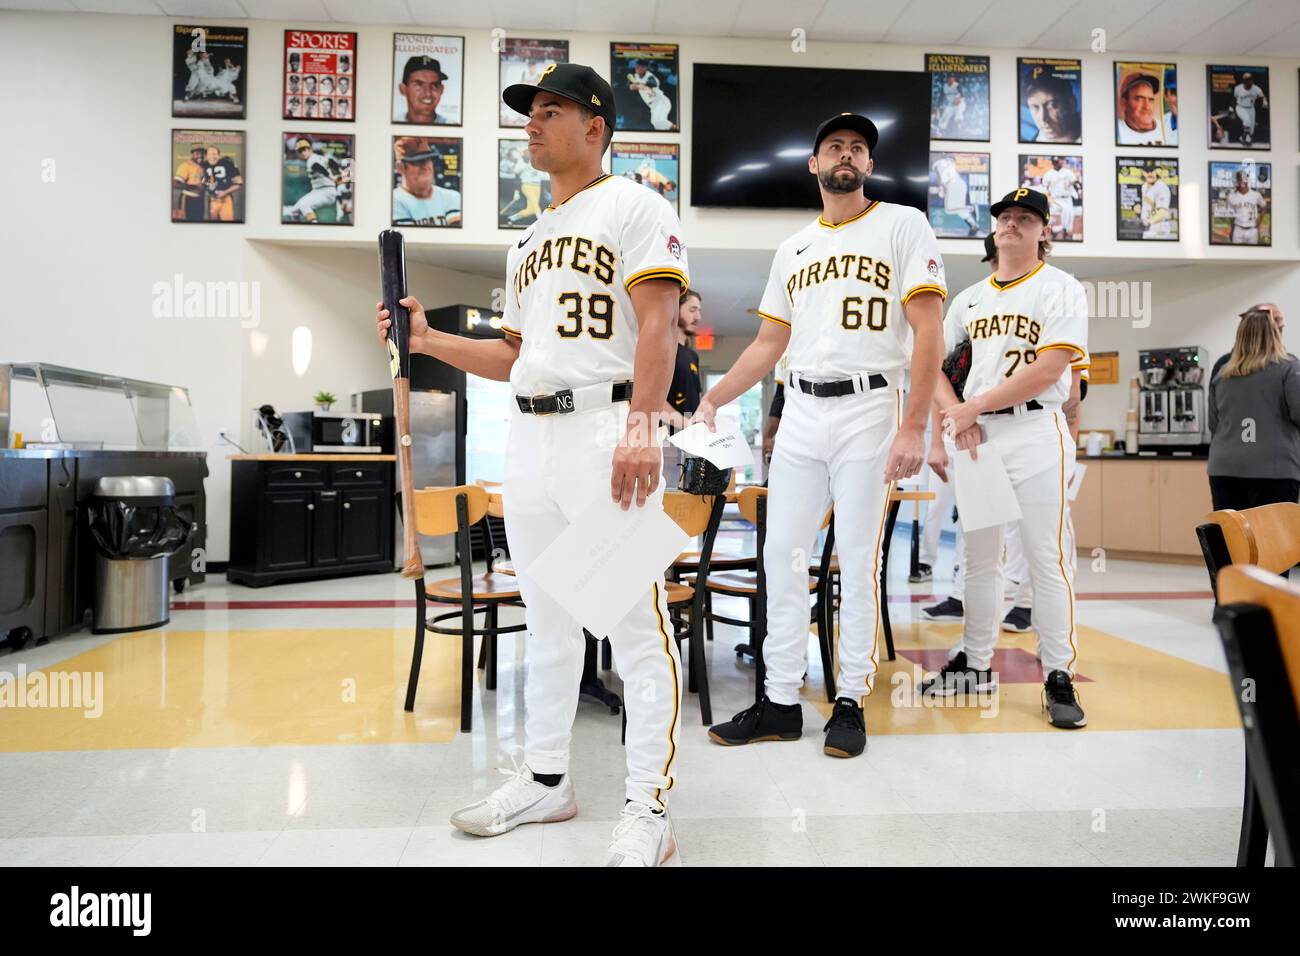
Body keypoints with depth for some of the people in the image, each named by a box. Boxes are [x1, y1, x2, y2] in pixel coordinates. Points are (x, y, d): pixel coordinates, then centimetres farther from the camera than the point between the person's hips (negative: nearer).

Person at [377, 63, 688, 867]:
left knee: (637, 621, -7)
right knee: (546, 618, 13)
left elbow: (657, 324, -13)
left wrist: (640, 425, -26)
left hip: (606, 430, -8)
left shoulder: (634, 206, 1)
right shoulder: (530, 240, 24)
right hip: (529, 438, 9)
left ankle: (650, 810, 4)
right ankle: (547, 780, 27)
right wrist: (429, 340, 12)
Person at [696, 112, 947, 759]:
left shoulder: (903, 226, 3)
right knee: (782, 555, 4)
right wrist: (712, 400, 10)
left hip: (868, 410, -5)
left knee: (858, 562, -1)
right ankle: (780, 702, 14)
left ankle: (851, 701, 14)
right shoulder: (793, 249, 18)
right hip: (799, 413, 5)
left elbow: (928, 332, -6)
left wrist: (912, 429, -16)